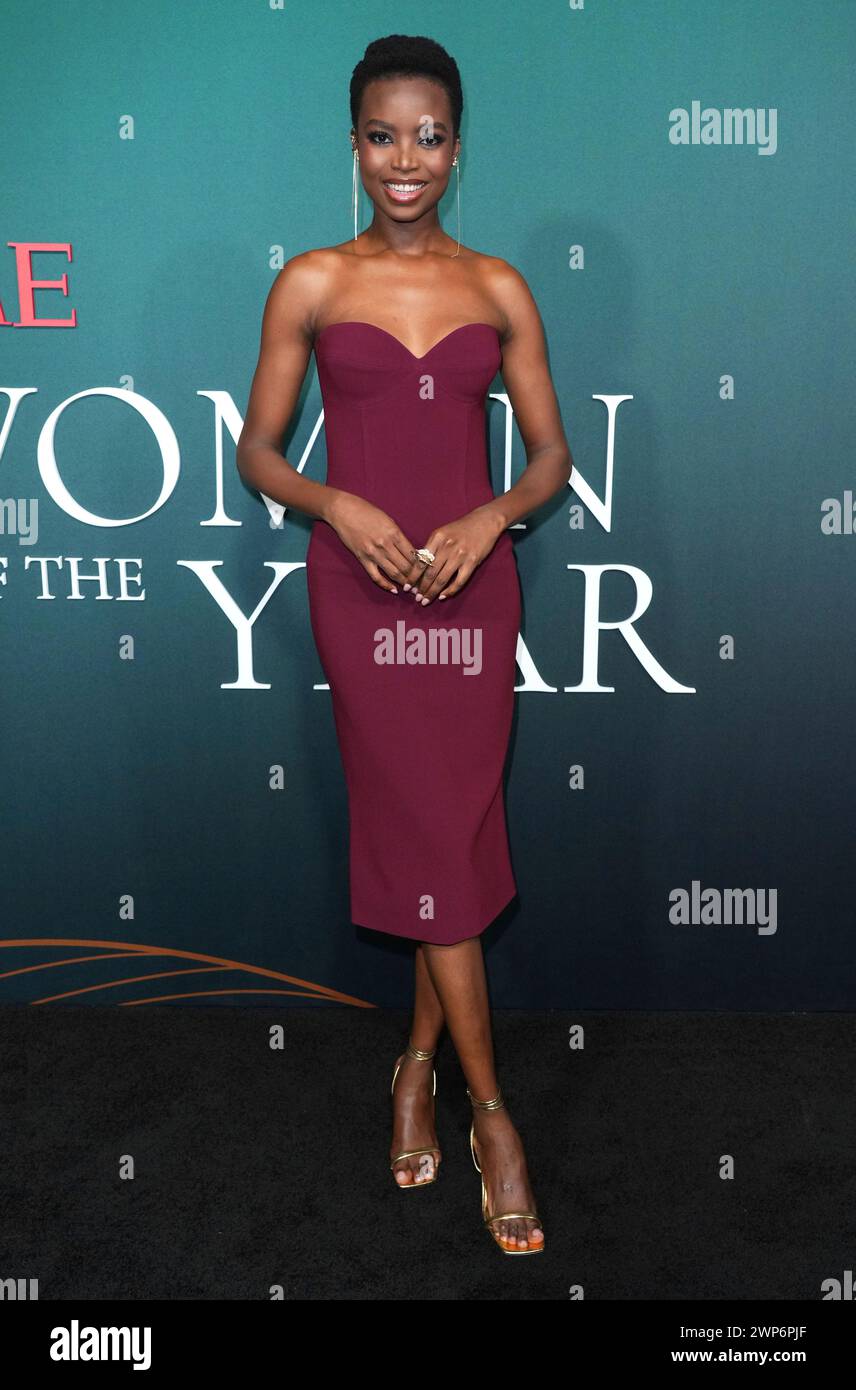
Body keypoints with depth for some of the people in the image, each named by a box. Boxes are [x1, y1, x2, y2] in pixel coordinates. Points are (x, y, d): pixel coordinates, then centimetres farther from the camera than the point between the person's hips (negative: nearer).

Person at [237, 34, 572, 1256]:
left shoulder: (499, 289, 7)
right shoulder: (311, 284, 3)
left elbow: (553, 456, 8)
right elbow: (258, 452, 4)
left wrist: (491, 517, -11)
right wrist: (340, 505, -14)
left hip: (474, 579, 2)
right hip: (362, 582, -2)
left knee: (452, 829, 7)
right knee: (428, 832, -2)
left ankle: (420, 1060, 29)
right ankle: (490, 1109, 12)